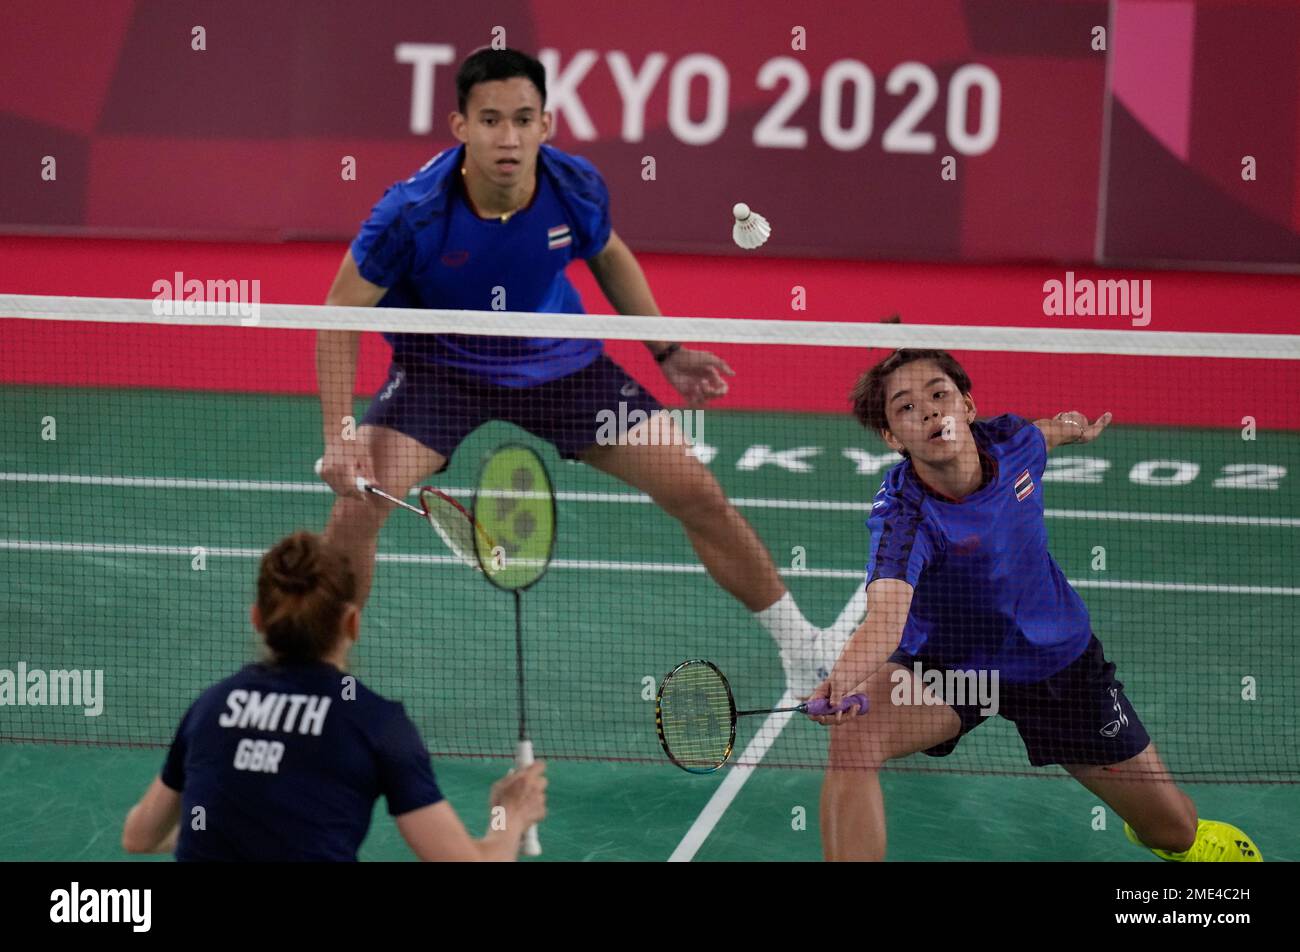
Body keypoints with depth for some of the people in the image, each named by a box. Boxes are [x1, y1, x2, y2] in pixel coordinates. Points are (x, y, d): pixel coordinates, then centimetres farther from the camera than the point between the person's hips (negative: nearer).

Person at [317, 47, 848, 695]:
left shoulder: (576, 190, -20)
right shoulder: (414, 211, -30)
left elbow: (608, 256, 6)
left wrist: (667, 351, 7)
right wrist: (340, 435, -26)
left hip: (560, 364, 2)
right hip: (440, 366, -2)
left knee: (699, 496, 0)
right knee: (357, 507, -24)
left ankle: (801, 648, 19)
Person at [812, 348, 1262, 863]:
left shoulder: (1009, 440, -19)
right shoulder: (902, 513, -32)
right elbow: (885, 619, -51)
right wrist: (841, 679, -70)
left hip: (1056, 658, 3)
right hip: (943, 664, -3)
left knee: (1174, 829, 6)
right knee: (851, 734, -34)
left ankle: (1175, 838, 46)